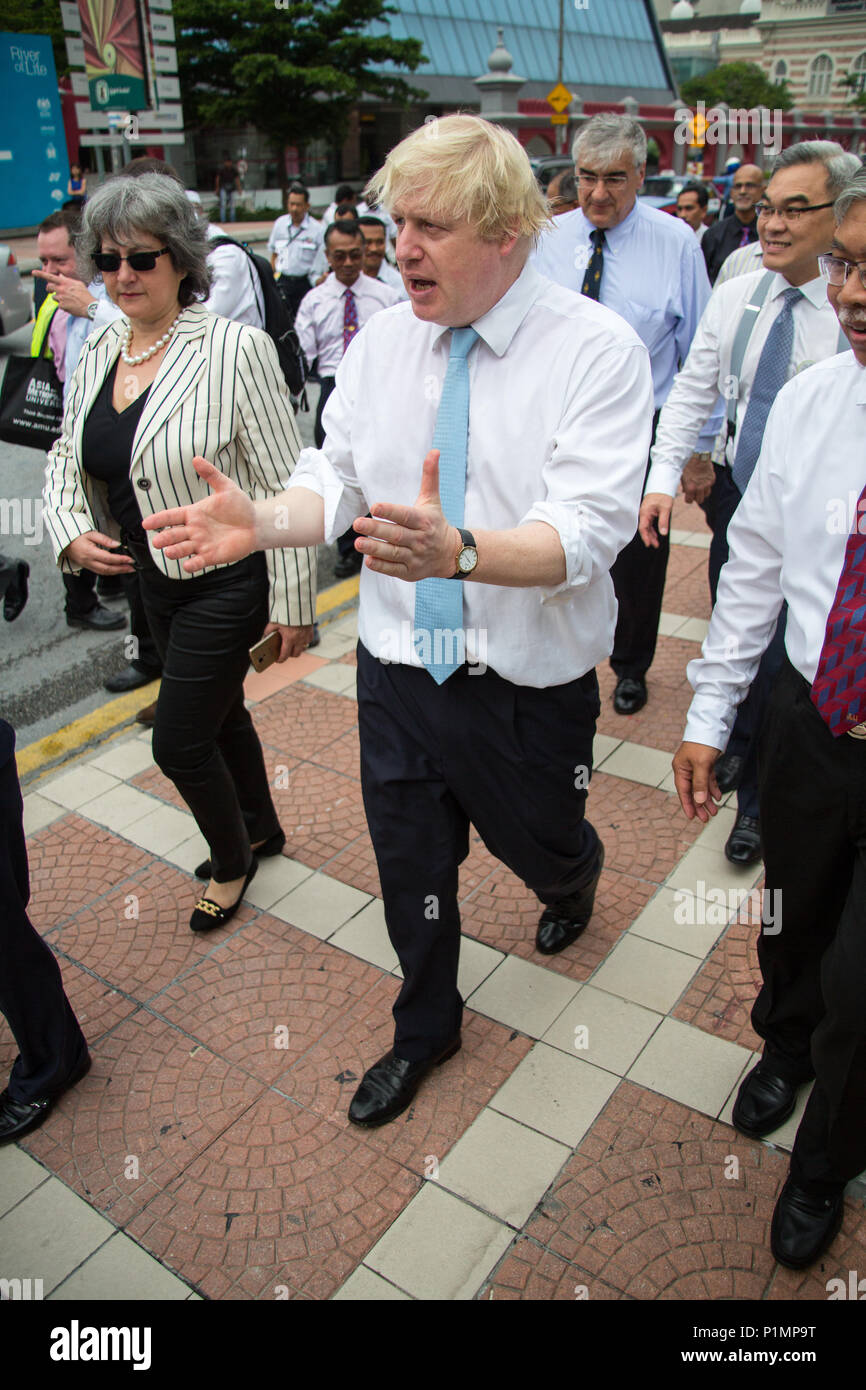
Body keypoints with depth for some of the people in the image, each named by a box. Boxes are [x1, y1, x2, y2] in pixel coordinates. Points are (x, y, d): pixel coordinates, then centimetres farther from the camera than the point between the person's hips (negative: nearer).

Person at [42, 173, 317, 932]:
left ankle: (231, 857, 29)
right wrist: (71, 530, -4)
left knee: (179, 740, -1)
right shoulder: (102, 348, 3)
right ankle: (260, 828, 47)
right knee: (220, 714, 22)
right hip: (152, 578, 7)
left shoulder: (234, 348, -18)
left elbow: (286, 485, -17)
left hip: (226, 582, -7)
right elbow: (66, 454, 15)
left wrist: (294, 602, -15)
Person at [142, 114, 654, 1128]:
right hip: (397, 669, 4)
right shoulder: (381, 340, 1)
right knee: (410, 867, 18)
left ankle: (572, 883, 64)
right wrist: (261, 522, -20)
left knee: (539, 847, 22)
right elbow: (336, 479, 1)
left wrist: (457, 549, -43)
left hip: (528, 685, -3)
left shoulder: (596, 349, -15)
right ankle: (424, 1029, 47)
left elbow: (584, 534, -25)